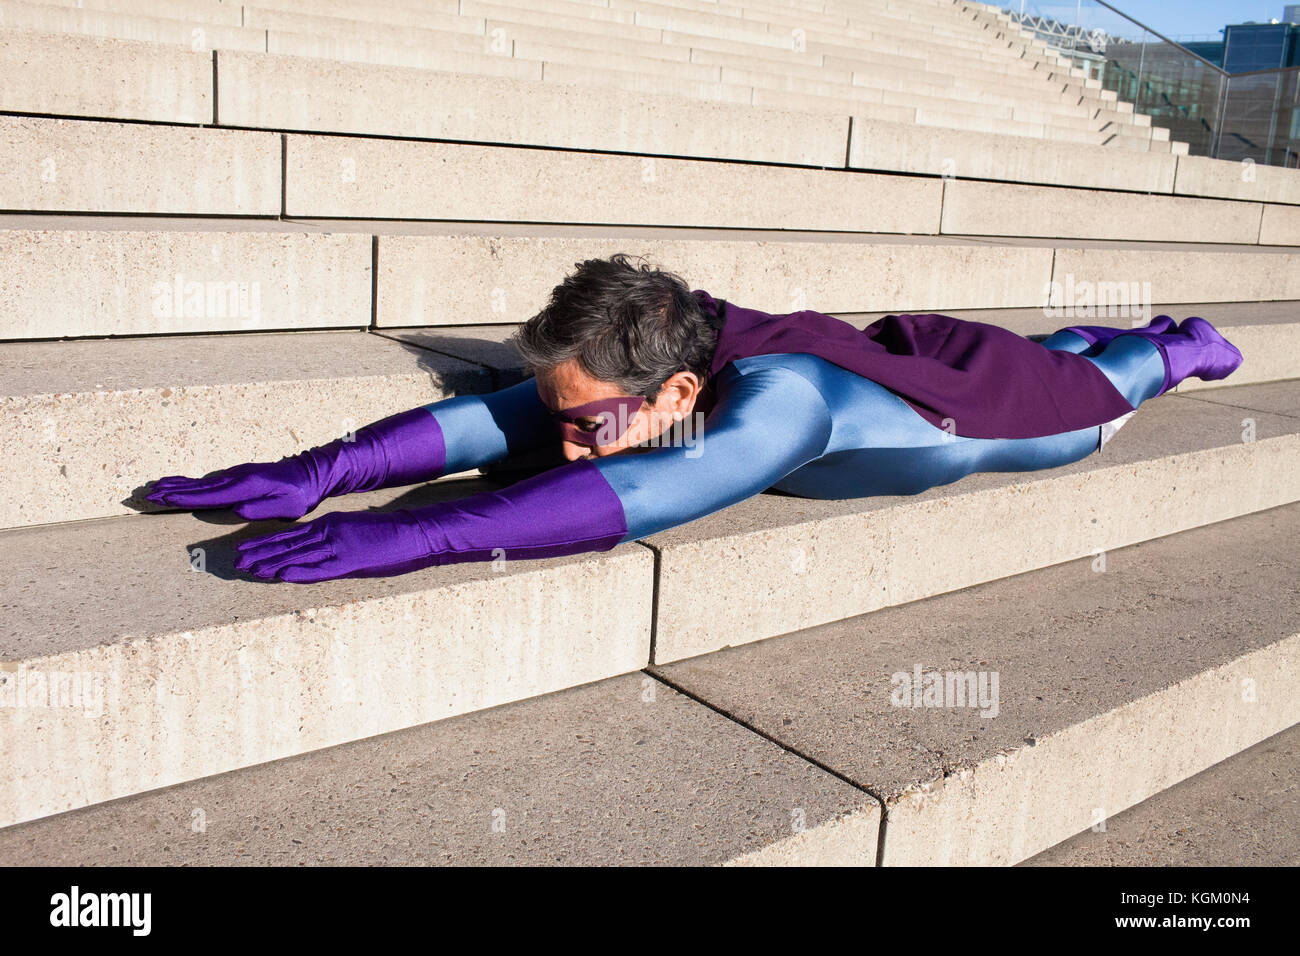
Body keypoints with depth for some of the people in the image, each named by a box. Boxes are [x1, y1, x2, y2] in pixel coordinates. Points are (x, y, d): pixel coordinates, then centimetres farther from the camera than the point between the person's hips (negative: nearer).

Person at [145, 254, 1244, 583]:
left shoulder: (780, 402, -52)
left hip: (982, 403, -4)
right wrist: (315, 473, -53)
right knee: (1059, 346, 38)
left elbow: (627, 500, -65)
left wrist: (410, 535, -71)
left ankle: (1179, 344, 61)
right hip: (899, 353, 4)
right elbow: (477, 421, -40)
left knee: (1086, 388, 30)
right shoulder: (624, 373, -33)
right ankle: (1093, 331, 69)